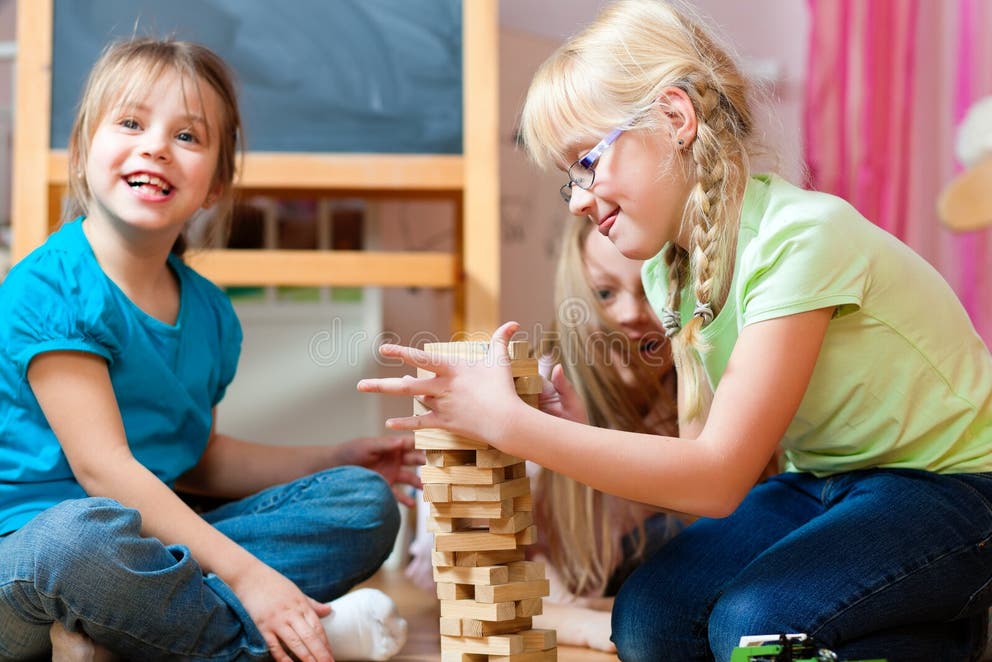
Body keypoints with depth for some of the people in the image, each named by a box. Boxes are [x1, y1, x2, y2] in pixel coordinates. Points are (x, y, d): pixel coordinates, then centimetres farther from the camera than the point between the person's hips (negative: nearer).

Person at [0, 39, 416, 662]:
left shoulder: (210, 311, 10)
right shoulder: (50, 290, -13)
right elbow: (101, 466, -20)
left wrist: (342, 459, 16)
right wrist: (245, 574, -25)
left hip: (150, 549, 8)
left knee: (366, 502, -2)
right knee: (89, 531, -43)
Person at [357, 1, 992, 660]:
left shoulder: (801, 237, -27)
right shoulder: (671, 270, -2)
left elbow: (719, 476, -29)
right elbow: (705, 457, -5)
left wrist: (508, 420, -31)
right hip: (821, 483, 7)